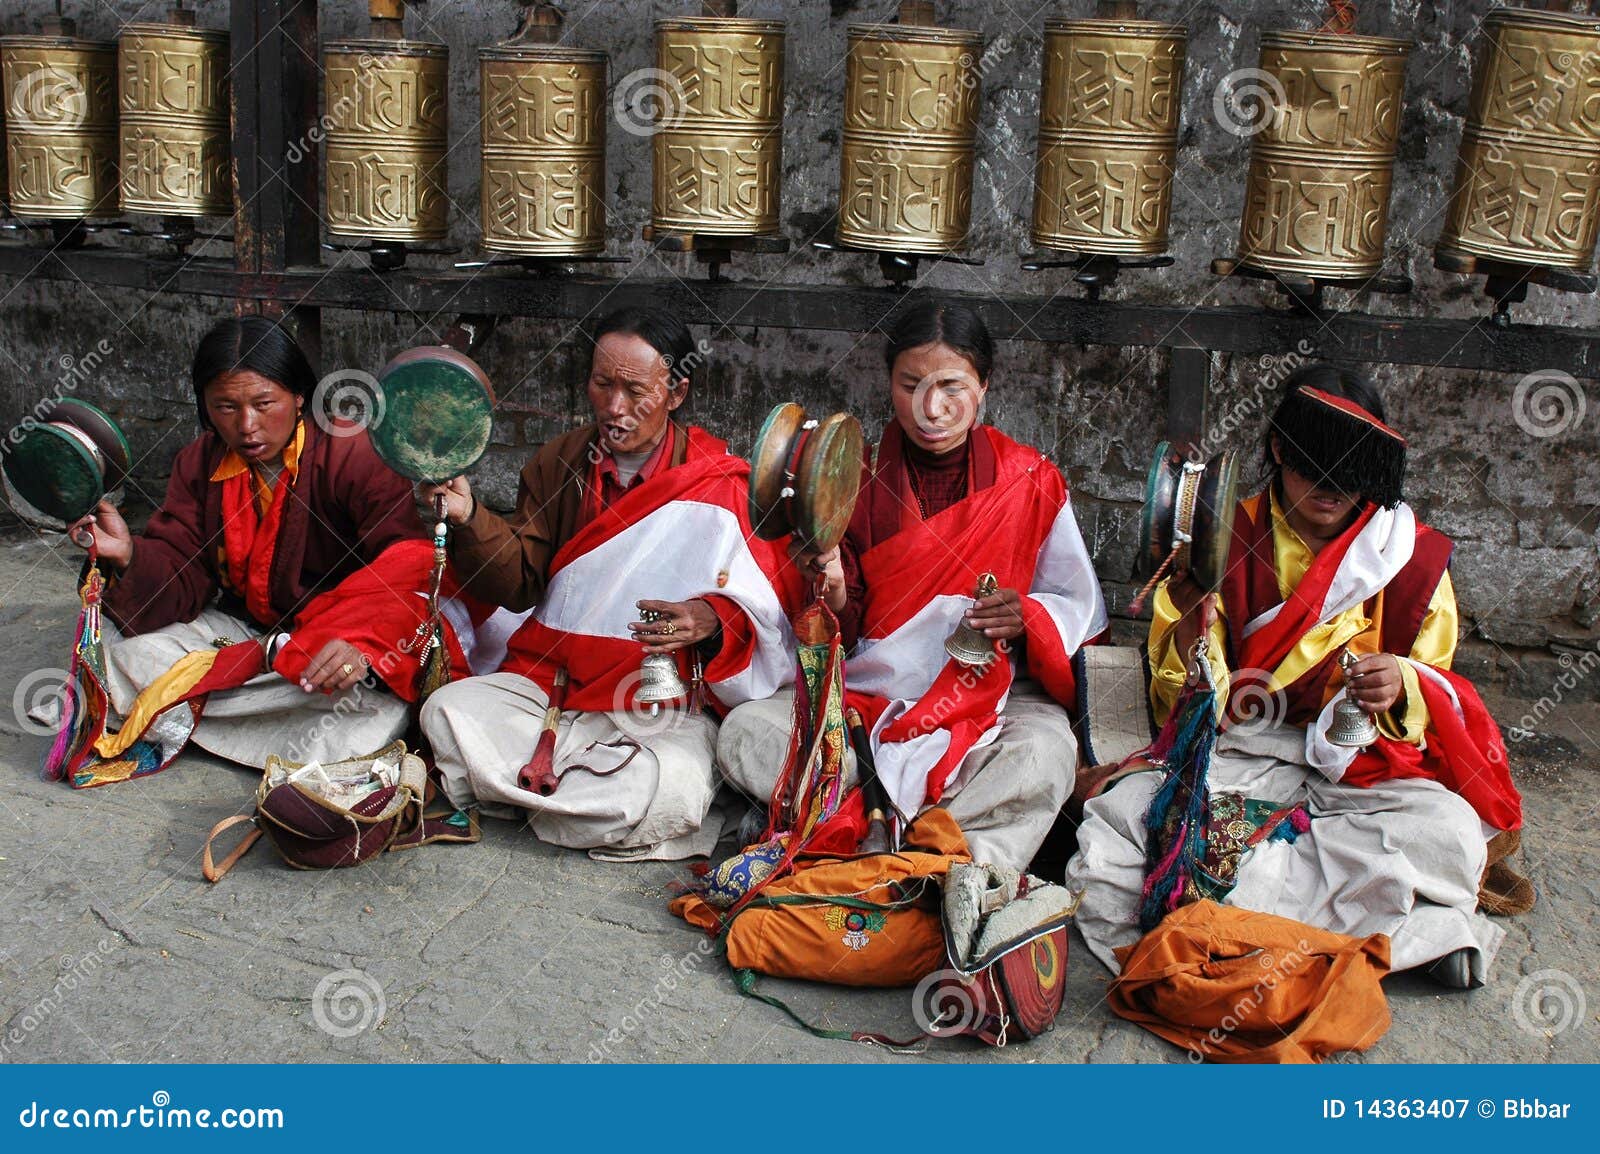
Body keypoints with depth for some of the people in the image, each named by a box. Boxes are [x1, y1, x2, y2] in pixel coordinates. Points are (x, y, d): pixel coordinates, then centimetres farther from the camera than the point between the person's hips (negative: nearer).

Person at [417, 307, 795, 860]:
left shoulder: (721, 483, -2)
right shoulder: (558, 462, 9)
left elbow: (762, 604, -7)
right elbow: (521, 583, 2)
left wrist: (711, 620, -29)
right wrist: (469, 518, -16)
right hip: (543, 684, 3)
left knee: (671, 786, -32)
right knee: (447, 711, -23)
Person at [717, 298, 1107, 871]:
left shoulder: (1031, 481, 2)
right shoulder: (861, 480, 3)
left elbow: (1083, 605, 6)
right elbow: (842, 639, 3)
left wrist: (1027, 618, -16)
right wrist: (833, 591, -21)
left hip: (992, 693, -2)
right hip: (868, 695, 2)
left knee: (1044, 753, -35)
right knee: (744, 733, -23)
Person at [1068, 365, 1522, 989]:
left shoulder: (1411, 556, 5)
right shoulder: (1228, 540, 2)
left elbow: (1436, 694, 10)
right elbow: (1191, 711, -1)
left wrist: (1401, 685, -14)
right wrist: (1191, 631, -23)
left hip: (1366, 768, 1)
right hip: (1241, 758, 0)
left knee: (1451, 833, -32)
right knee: (1116, 819, -29)